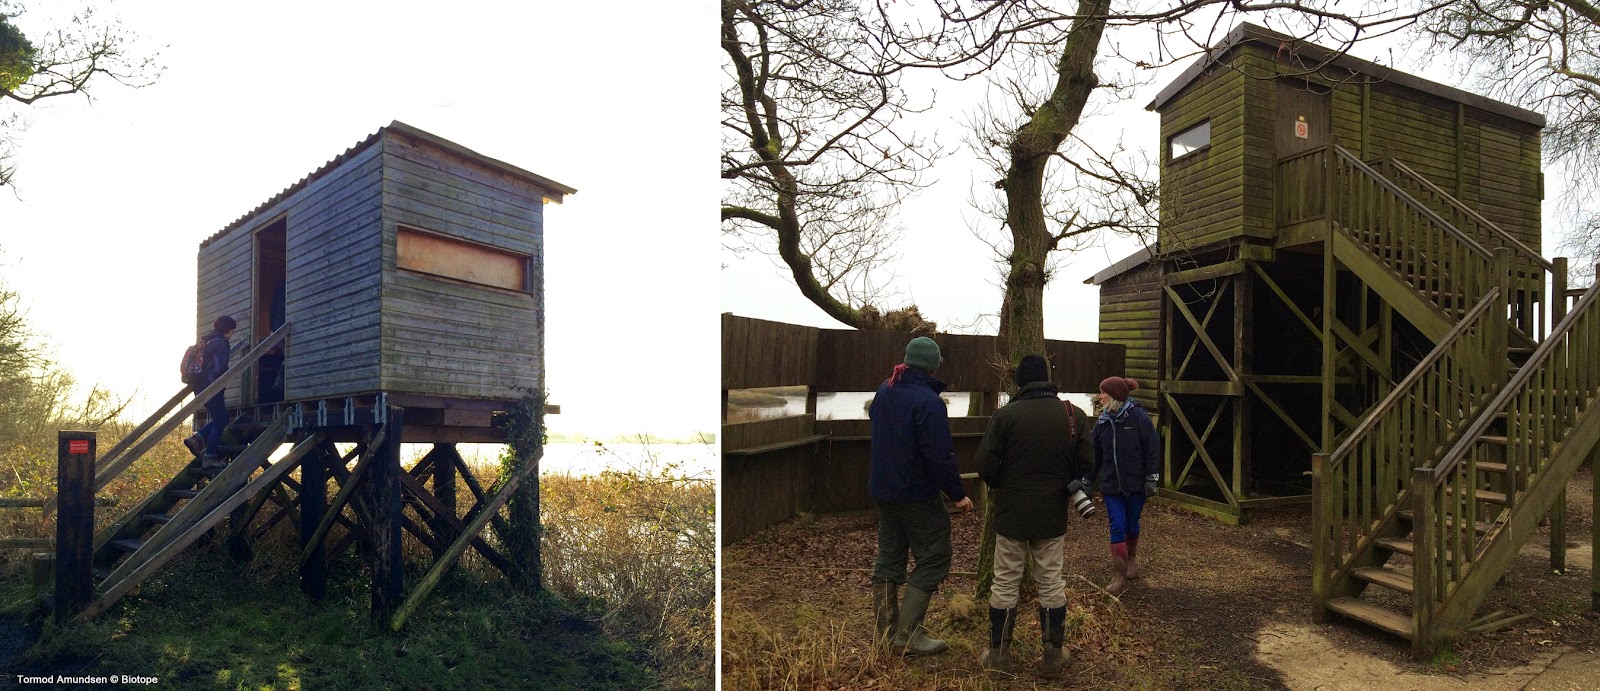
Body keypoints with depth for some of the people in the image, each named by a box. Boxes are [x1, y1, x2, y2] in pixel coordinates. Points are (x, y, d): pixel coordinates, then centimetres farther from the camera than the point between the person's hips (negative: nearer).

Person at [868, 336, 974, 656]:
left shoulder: (884, 391, 4)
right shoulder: (928, 401, -21)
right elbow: (940, 456, -23)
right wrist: (957, 494, -13)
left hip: (882, 491, 8)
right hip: (917, 495, -8)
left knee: (889, 558, 15)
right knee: (933, 560, 3)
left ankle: (885, 633, 21)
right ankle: (907, 635, 1)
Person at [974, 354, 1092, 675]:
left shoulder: (1005, 415, -13)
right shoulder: (1074, 415, -3)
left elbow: (985, 466, -14)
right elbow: (1086, 466, -1)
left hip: (1011, 513, -2)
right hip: (1053, 515, 2)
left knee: (1005, 584, 8)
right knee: (1052, 583, 12)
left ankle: (999, 655, 18)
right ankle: (1052, 655, 21)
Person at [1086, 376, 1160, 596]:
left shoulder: (1138, 417, -12)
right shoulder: (1103, 421, 2)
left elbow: (1152, 449, -9)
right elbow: (1095, 454, 9)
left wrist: (1152, 478, -11)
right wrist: (1087, 479, 10)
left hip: (1136, 483, -3)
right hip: (1111, 484, 3)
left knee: (1131, 524, 13)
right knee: (1117, 526, -4)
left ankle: (1132, 559, 42)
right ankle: (1119, 577, 1)